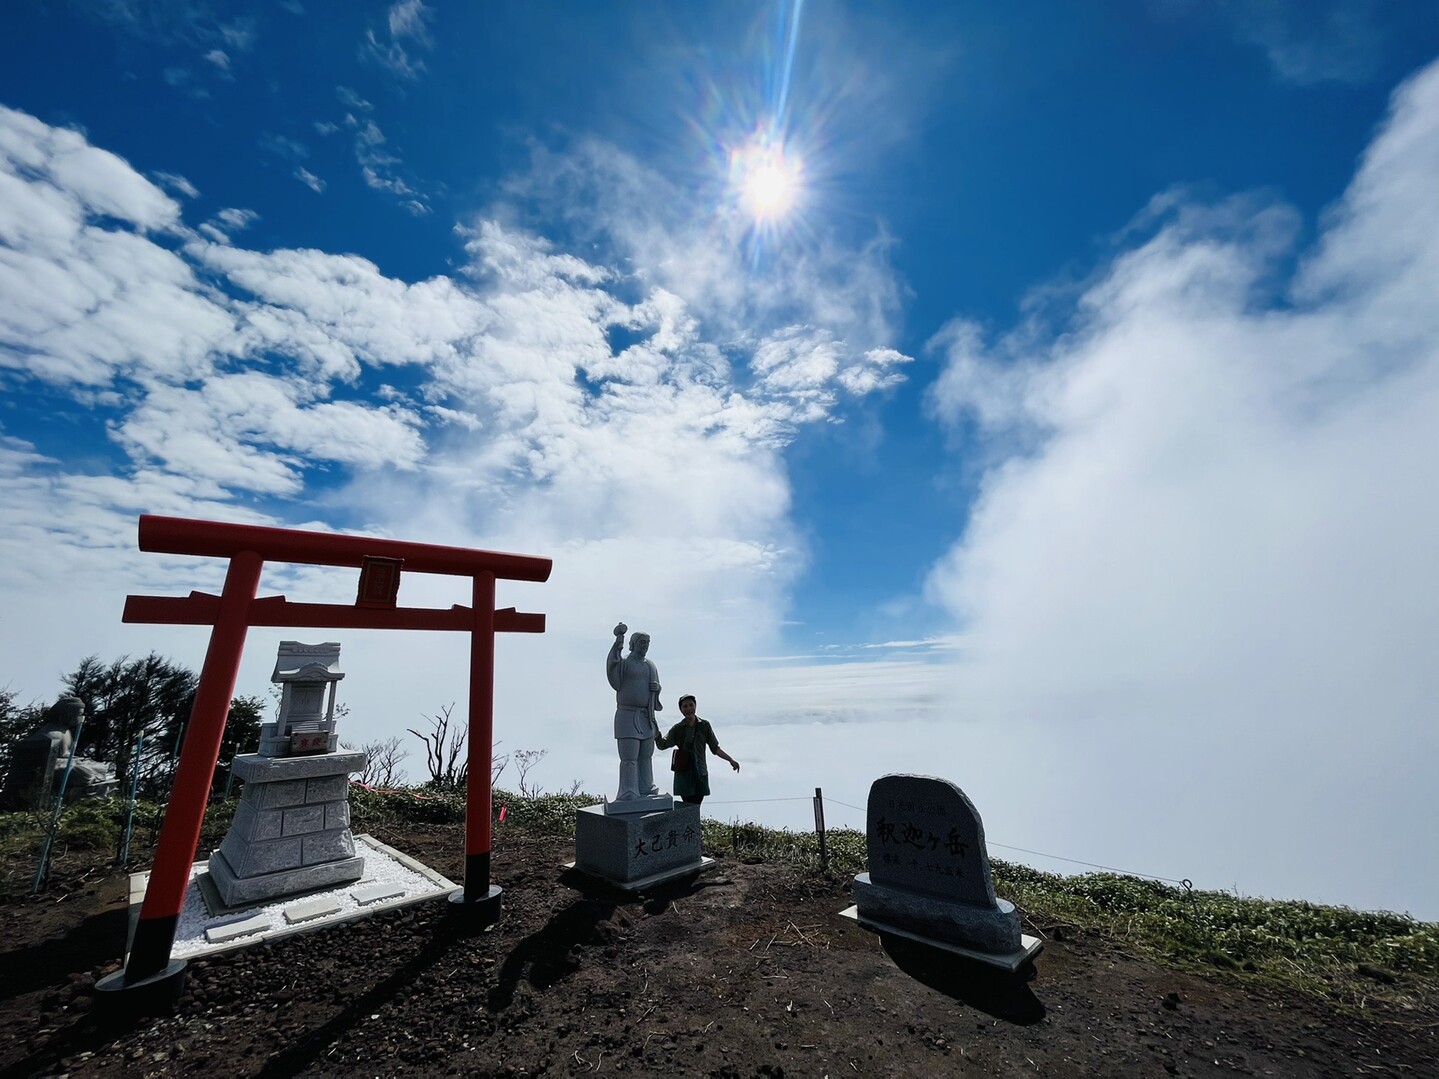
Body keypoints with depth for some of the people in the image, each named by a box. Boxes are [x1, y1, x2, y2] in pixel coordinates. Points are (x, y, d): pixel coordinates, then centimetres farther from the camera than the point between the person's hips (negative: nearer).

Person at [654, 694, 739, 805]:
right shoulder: (677, 729, 1)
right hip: (684, 774, -1)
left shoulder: (704, 725, 4)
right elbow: (662, 745, -7)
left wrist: (731, 760, 4)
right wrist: (657, 734, -25)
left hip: (700, 774, 1)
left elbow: (715, 748, 10)